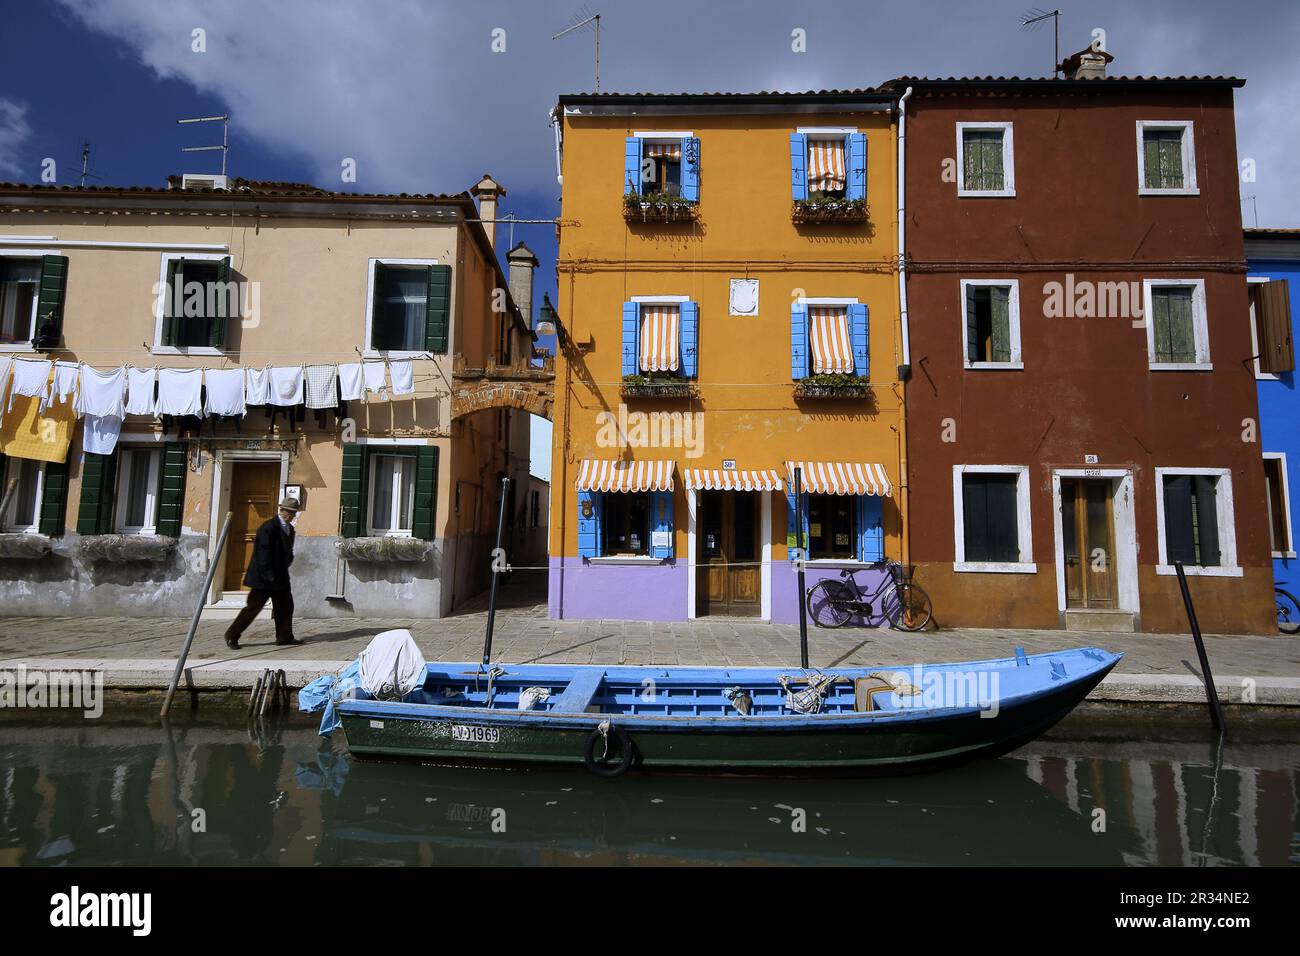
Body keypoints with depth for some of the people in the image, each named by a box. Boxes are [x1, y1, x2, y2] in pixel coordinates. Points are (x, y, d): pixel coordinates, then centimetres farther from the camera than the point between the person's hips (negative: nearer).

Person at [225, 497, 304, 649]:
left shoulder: (290, 529, 11)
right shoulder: (269, 527, -16)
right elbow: (263, 552, -20)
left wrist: (284, 569, 7)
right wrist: (269, 575, -20)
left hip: (280, 576, 8)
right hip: (264, 577, -8)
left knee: (286, 606, 8)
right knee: (253, 607, -3)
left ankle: (284, 636, 16)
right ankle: (232, 636, 10)